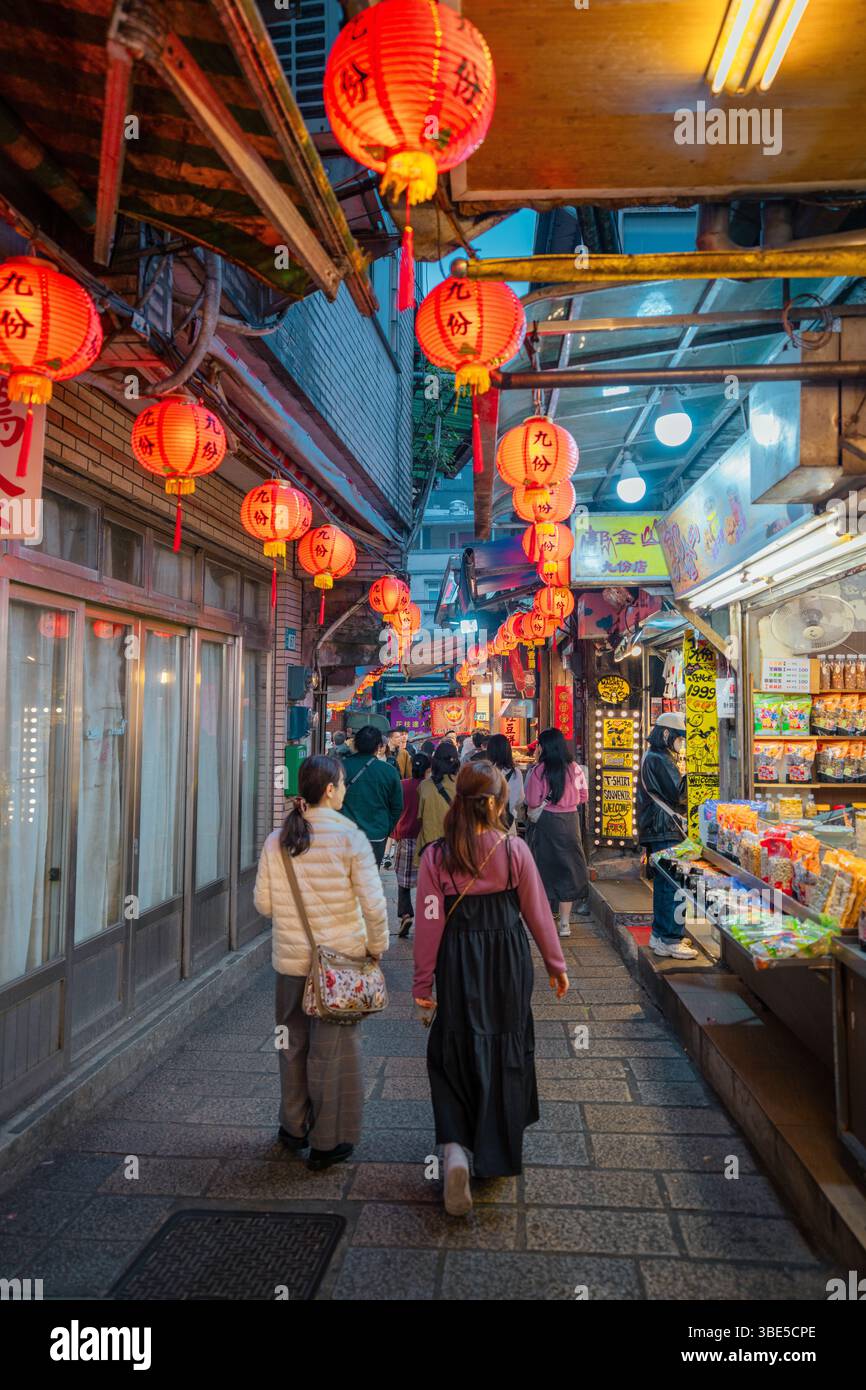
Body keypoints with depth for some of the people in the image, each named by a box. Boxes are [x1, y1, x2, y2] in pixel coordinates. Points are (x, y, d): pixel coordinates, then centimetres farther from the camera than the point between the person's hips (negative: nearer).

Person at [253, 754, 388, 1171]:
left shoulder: (276, 840, -3)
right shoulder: (350, 837, -15)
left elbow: (263, 903, 3)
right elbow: (373, 904, -15)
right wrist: (376, 946, -1)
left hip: (291, 959, 4)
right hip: (342, 957, -3)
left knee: (293, 1043, 19)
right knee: (334, 1047, 9)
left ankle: (294, 1128, 35)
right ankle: (328, 1142, 21)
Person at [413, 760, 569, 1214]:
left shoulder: (436, 856, -10)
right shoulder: (515, 850, -10)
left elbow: (429, 922, -8)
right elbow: (537, 912, -2)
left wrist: (423, 982, 2)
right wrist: (556, 964, 11)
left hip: (458, 964, -1)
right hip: (509, 960, 1)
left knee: (453, 1051, 14)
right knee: (506, 1048, 17)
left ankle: (455, 1147, -6)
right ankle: (500, 1153, 32)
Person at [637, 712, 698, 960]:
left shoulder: (659, 758, 19)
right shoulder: (657, 760, -14)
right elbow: (678, 795, -18)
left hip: (661, 832, 11)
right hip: (665, 833, -11)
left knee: (664, 883, 15)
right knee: (673, 884, -9)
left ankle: (659, 935, 22)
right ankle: (670, 940, -6)